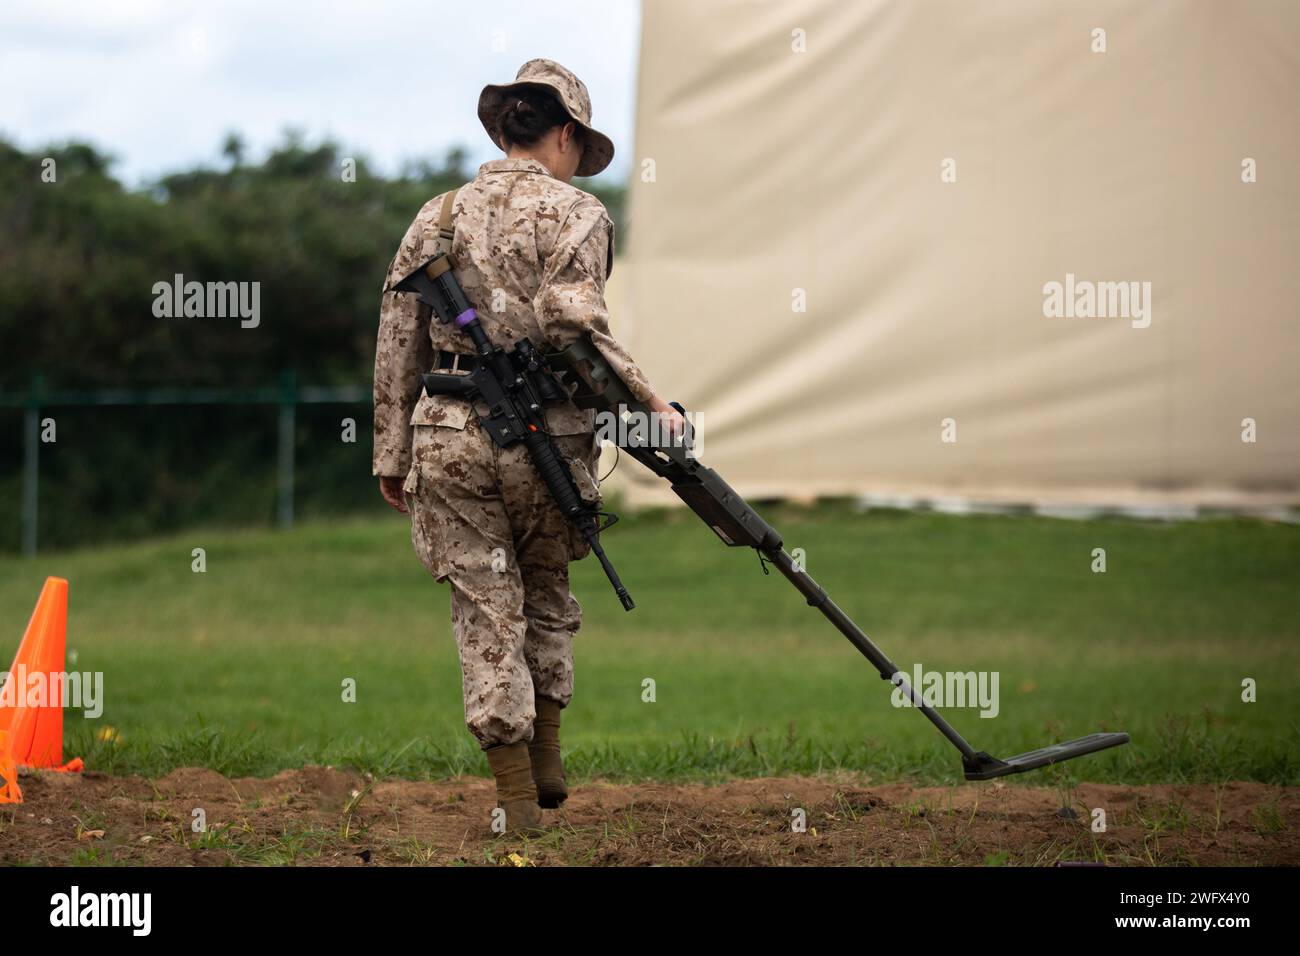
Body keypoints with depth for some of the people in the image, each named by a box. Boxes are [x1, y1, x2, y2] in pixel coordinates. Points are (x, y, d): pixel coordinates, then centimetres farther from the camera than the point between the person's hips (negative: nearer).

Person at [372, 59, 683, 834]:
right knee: (547, 594, 21)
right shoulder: (574, 213, -1)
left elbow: (398, 341, 11)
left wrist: (392, 455, 14)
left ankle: (518, 797, 3)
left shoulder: (438, 216, 12)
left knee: (487, 610, 6)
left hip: (449, 432, 2)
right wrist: (649, 401, -15)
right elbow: (570, 319, -18)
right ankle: (546, 754, 19)